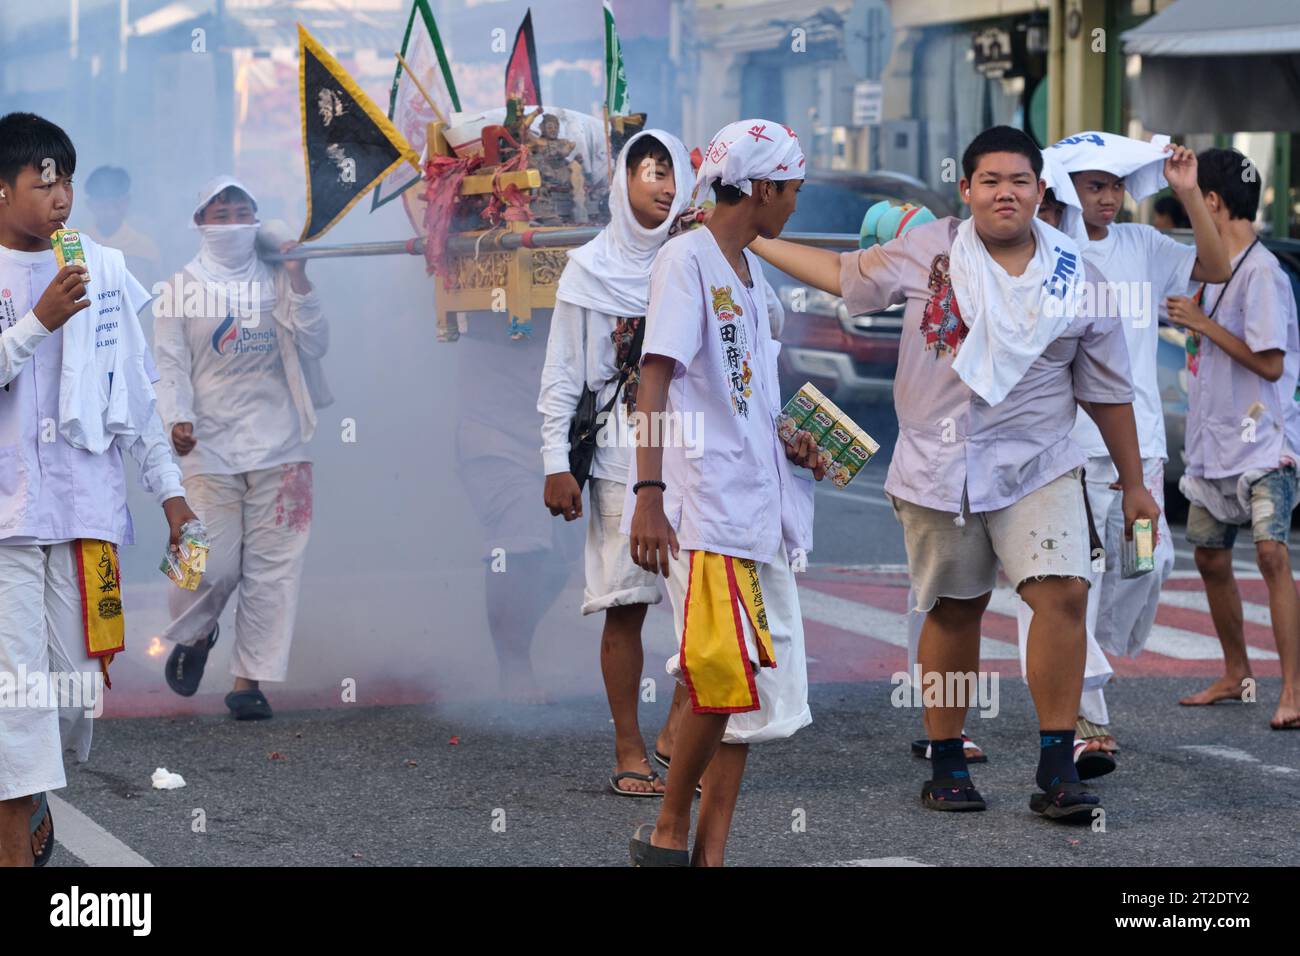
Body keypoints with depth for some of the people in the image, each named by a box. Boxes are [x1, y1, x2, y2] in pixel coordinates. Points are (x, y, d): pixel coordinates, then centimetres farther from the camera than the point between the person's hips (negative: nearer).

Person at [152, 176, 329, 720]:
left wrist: (299, 282, -6)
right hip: (209, 448, -2)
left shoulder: (278, 280, 11)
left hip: (278, 445, 2)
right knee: (212, 566, -8)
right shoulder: (183, 288, 6)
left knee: (272, 567, -2)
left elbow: (315, 345, 4)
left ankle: (249, 680, 6)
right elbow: (171, 364, 2)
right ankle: (194, 635, 24)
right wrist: (177, 419, -15)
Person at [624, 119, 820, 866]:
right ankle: (670, 832, 2)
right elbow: (657, 380, -13)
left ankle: (711, 852, 9)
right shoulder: (687, 259, -6)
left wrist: (786, 442, 10)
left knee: (754, 690, 6)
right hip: (704, 505, -9)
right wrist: (649, 494, -21)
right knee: (727, 677, -15)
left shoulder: (754, 275, 20)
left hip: (759, 507, 9)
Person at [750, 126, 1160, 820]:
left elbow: (1107, 390, 9)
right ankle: (946, 764, 22)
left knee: (1063, 593, -16)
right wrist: (750, 240, 15)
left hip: (1036, 467, 0)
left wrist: (1133, 483, 13)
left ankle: (1056, 770, -11)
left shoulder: (1075, 280, 1)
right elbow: (842, 274, 16)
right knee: (954, 609, 7)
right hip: (938, 468, 0)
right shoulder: (927, 250, 2)